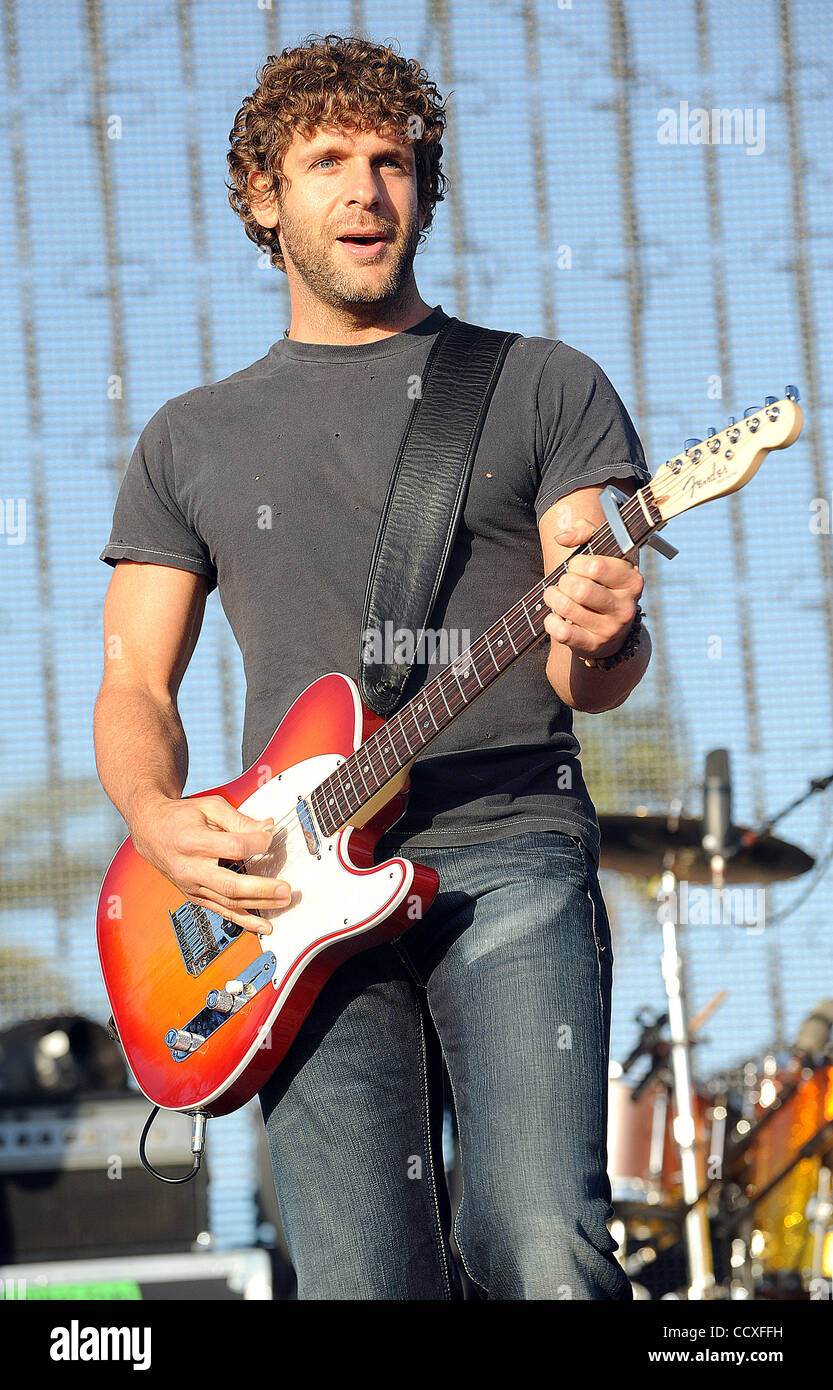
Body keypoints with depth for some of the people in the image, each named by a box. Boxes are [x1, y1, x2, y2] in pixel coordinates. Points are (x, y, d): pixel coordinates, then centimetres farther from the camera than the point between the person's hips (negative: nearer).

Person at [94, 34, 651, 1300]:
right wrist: (160, 818, -3)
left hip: (510, 859, -2)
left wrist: (596, 643, -19)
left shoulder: (545, 388, 13)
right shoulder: (192, 440, 20)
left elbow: (590, 674, 6)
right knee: (364, 1281, -10)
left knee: (546, 1257, -21)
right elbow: (133, 686, 19)